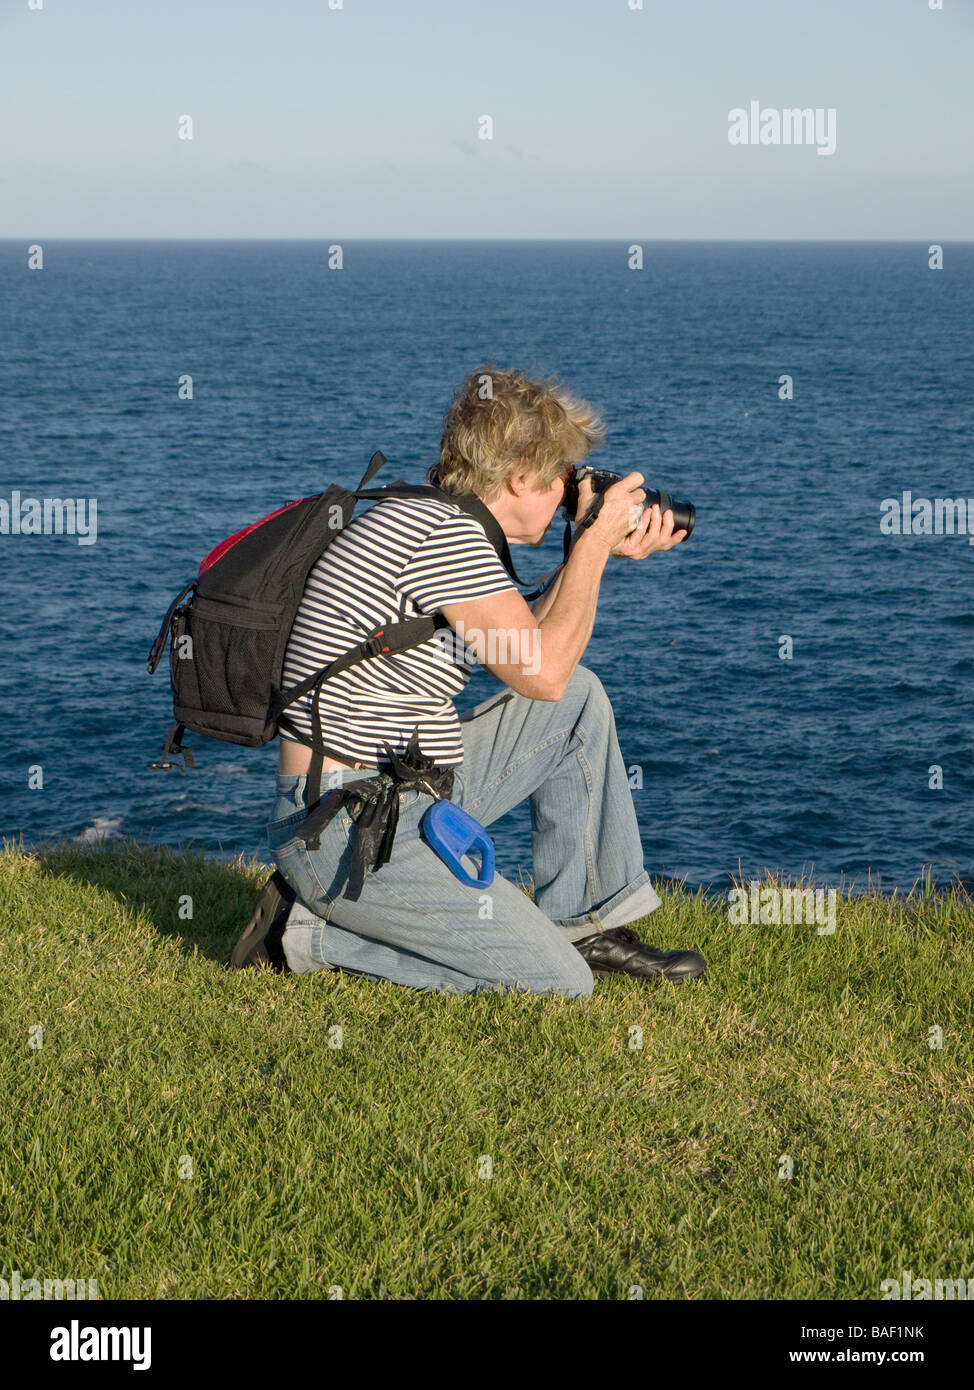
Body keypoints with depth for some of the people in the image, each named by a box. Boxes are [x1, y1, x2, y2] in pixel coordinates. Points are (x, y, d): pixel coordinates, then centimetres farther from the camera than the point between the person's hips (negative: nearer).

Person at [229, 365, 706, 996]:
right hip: (350, 836, -11)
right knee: (558, 988, -11)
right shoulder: (446, 530, -18)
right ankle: (311, 934, -3)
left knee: (583, 699, 14)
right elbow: (542, 672, -17)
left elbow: (518, 639, 21)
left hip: (408, 795, 11)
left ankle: (584, 926, 17)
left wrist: (605, 552, 15)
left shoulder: (426, 519, 12)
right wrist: (594, 543, -6)